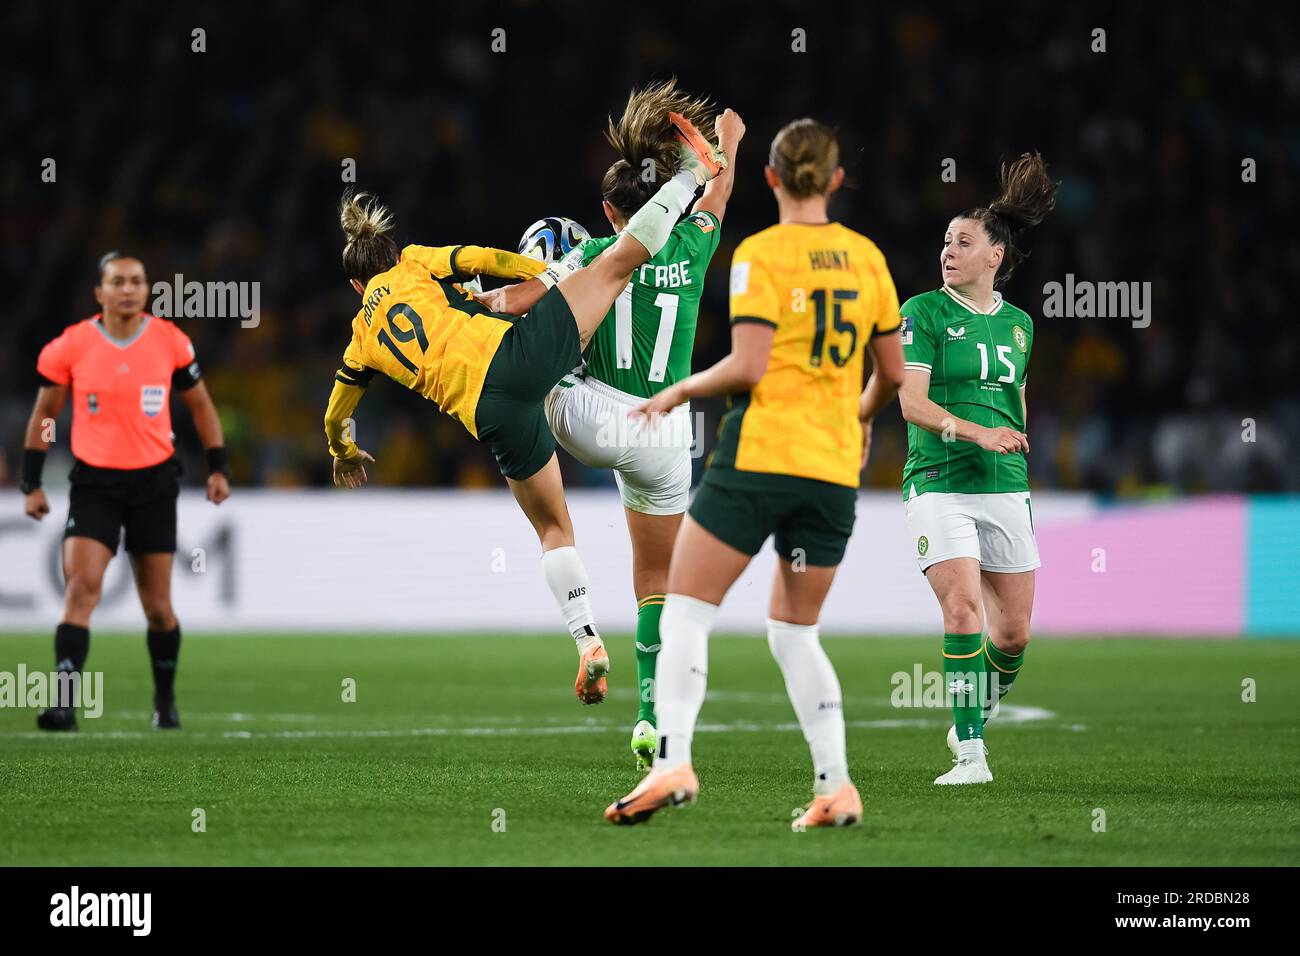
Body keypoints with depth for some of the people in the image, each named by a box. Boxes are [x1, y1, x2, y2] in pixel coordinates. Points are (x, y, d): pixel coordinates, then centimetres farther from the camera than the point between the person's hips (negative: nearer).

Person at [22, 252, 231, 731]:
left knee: (158, 606, 5)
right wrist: (32, 485, 4)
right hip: (94, 482, -1)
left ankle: (165, 700, 28)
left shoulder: (170, 342, -3)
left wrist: (217, 468, 5)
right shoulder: (70, 346, -6)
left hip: (154, 481, 1)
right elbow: (43, 416, 6)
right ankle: (64, 704, -23)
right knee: (81, 587, -18)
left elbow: (200, 405, 11)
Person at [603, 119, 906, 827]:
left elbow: (748, 368, -15)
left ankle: (673, 761, -15)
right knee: (794, 632, 15)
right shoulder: (865, 257, 9)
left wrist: (682, 390, 2)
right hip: (834, 467, 5)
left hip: (759, 455, -5)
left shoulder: (760, 254, -7)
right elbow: (892, 372, 15)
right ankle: (836, 788, 5)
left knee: (685, 612, 0)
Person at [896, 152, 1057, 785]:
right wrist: (978, 432, -24)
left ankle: (971, 724, 31)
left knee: (1013, 632, 5)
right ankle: (970, 753, -15)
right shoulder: (925, 312, -2)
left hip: (1004, 488, 5)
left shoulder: (1017, 323, 12)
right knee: (962, 608, -19)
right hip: (938, 484, -5)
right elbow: (911, 401, -11)